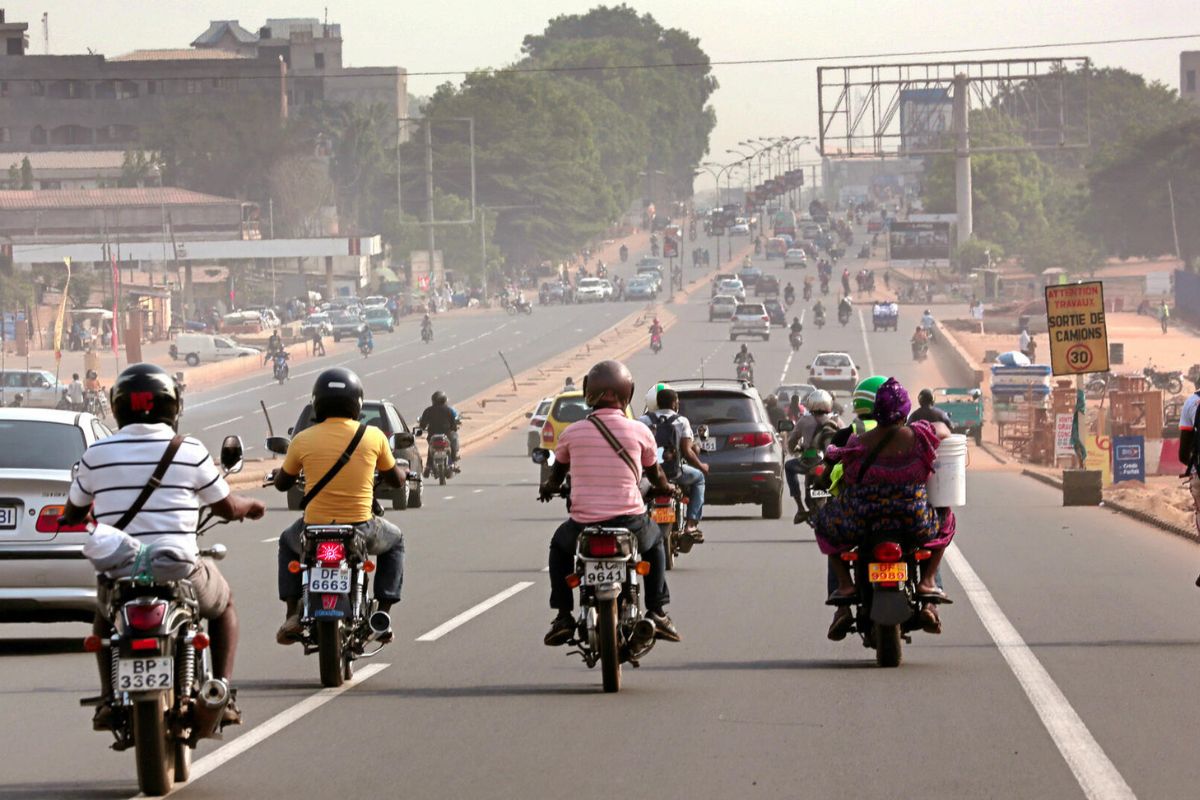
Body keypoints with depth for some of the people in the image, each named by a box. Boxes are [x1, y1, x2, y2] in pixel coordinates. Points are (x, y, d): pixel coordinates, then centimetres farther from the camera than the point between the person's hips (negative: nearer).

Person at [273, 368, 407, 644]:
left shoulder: (303, 440, -5)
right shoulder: (373, 436, -5)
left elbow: (282, 484, 10)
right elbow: (396, 480, 9)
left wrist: (278, 473, 34)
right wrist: (403, 472, 33)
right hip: (361, 530, -1)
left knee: (288, 542, 36)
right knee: (394, 541, 33)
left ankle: (292, 616, 22)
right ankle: (382, 615, 20)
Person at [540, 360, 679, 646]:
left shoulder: (573, 433, -1)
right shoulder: (639, 432, -2)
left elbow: (556, 474, 18)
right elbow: (656, 476, 16)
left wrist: (549, 488, 42)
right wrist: (667, 489, 40)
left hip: (584, 523, 0)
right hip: (629, 522, 0)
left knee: (560, 545, 34)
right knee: (654, 540, 34)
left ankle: (563, 616, 23)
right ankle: (656, 612, 24)